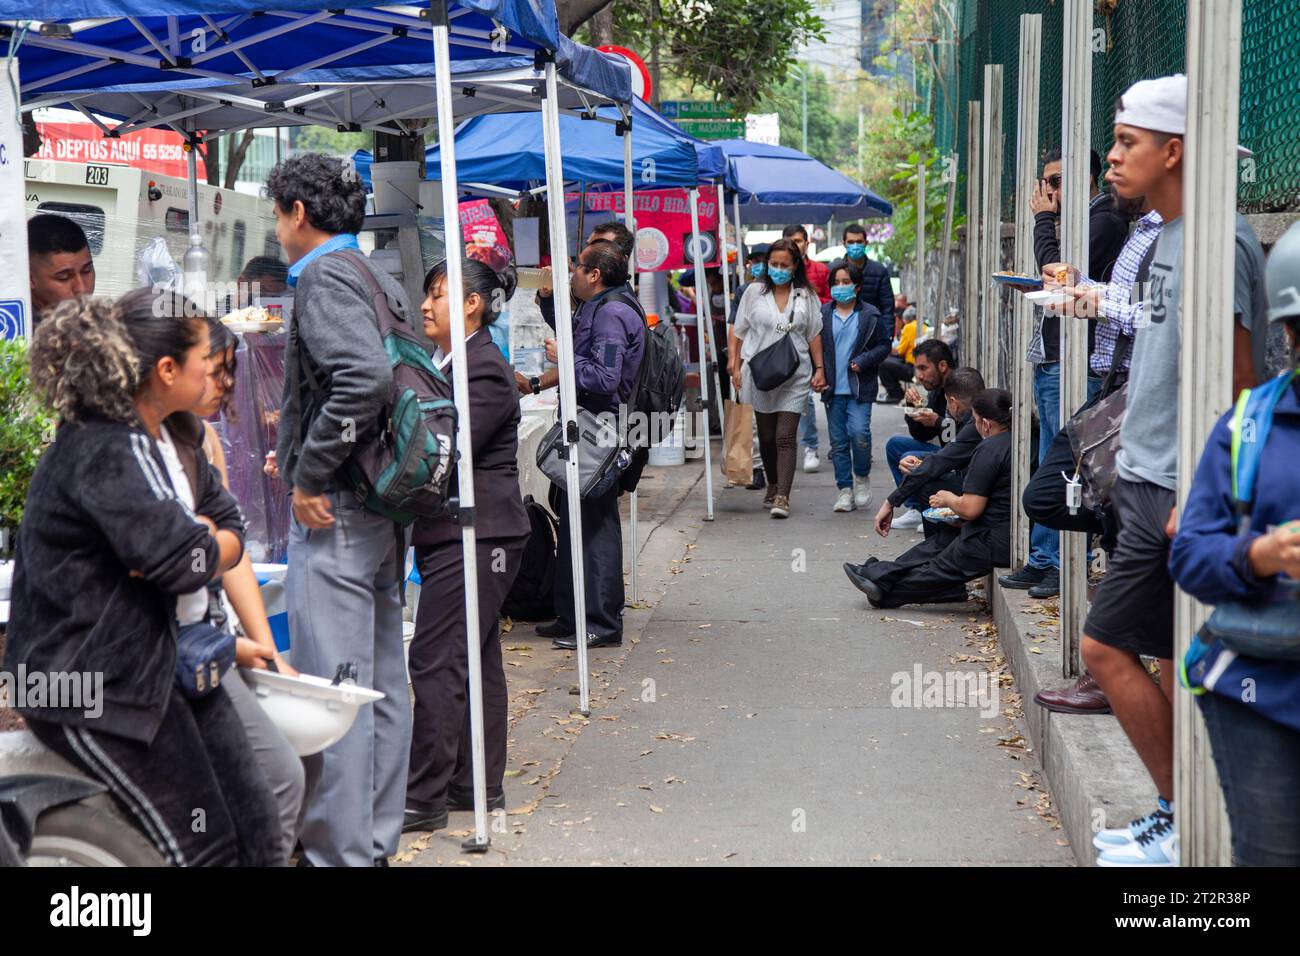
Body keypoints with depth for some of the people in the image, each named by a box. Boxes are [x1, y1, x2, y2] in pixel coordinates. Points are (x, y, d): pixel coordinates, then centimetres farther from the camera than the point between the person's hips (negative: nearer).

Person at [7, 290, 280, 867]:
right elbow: (183, 559, -29)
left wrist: (196, 541, -13)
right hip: (94, 688, -10)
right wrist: (206, 544, -6)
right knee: (207, 847, -6)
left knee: (257, 835, 6)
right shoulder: (106, 453, -21)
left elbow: (231, 526, 9)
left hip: (168, 662, 10)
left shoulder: (168, 439, 11)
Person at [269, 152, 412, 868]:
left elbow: (367, 375, -28)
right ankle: (375, 838, 24)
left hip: (335, 512, -10)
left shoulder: (324, 277, -12)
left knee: (331, 687, -5)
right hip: (384, 508, 10)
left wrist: (311, 476, -19)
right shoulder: (380, 281, 15)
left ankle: (339, 851, 1)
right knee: (382, 681, 14)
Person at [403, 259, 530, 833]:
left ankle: (425, 798, -4)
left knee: (436, 662, -9)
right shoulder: (448, 365, 17)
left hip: (473, 536, -10)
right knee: (478, 661, 14)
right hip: (460, 534, 10)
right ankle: (480, 785, 22)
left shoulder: (485, 370, -15)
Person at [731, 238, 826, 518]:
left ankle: (782, 497, -15)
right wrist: (736, 367, 4)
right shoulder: (754, 293, 3)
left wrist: (819, 369, 4)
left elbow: (814, 334, 9)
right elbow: (741, 332, 8)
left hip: (794, 377, -1)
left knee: (786, 437, -10)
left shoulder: (806, 296, 5)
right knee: (766, 436, 11)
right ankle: (773, 486, 29)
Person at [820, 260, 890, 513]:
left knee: (859, 433, -16)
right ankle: (845, 489, 12)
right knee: (838, 442, 4)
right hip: (833, 388, 2)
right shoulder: (822, 315, 5)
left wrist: (863, 360, -9)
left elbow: (884, 345, 6)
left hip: (859, 388, -2)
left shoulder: (870, 316, 1)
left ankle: (862, 477, 8)